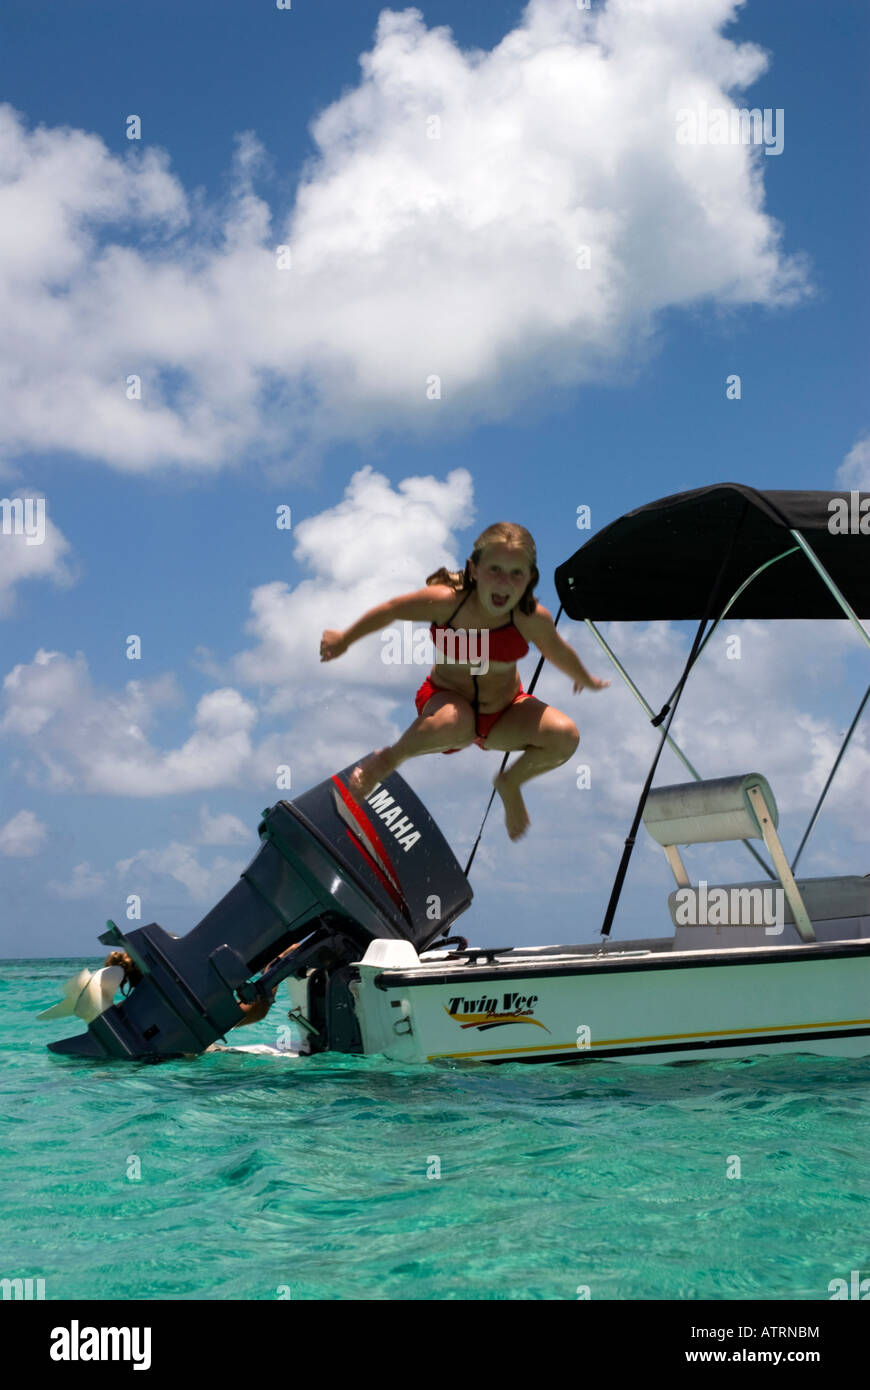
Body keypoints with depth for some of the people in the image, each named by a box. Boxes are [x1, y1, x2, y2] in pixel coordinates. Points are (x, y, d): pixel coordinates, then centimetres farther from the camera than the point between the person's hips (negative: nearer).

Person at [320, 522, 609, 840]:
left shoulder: (532, 618, -21)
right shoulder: (445, 601, -26)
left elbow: (559, 653, 1)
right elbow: (390, 610, -8)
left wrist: (585, 680, 21)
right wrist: (343, 640, 7)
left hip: (505, 711, 3)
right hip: (448, 698, -3)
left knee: (566, 737, -22)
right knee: (456, 724, -41)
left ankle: (510, 783, 12)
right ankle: (389, 759, -7)